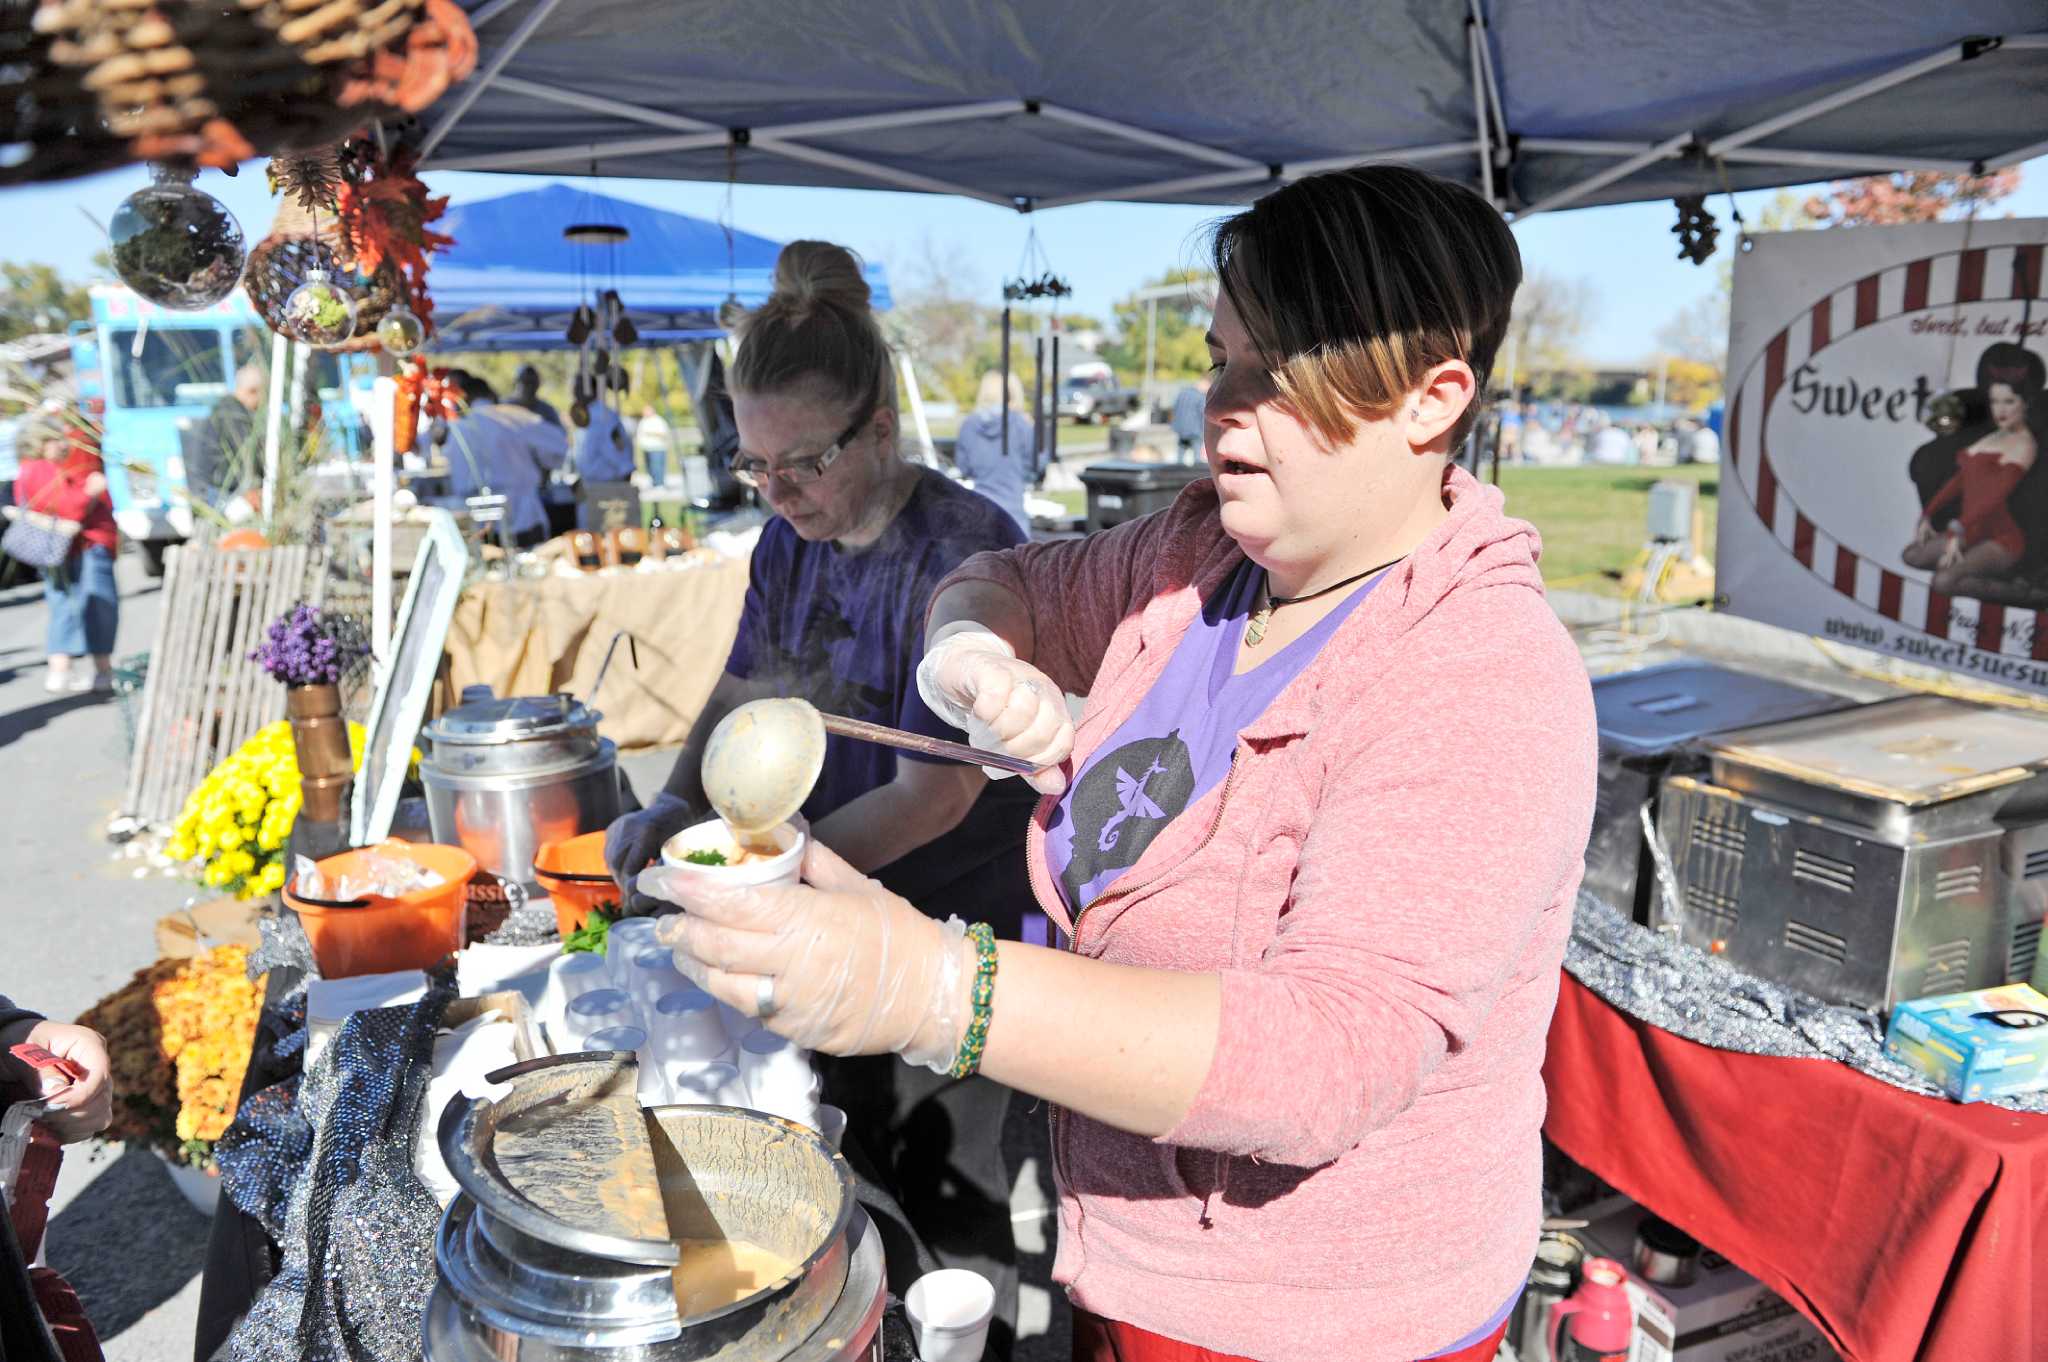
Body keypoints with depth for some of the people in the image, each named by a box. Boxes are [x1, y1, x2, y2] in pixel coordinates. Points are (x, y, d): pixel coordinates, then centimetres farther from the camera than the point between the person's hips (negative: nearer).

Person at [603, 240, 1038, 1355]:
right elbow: (739, 693, 10)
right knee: (847, 1149, 22)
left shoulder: (968, 554, -25)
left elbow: (937, 795, -26)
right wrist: (678, 809, -9)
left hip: (964, 928, -7)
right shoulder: (791, 540, -1)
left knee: (938, 1179, 9)